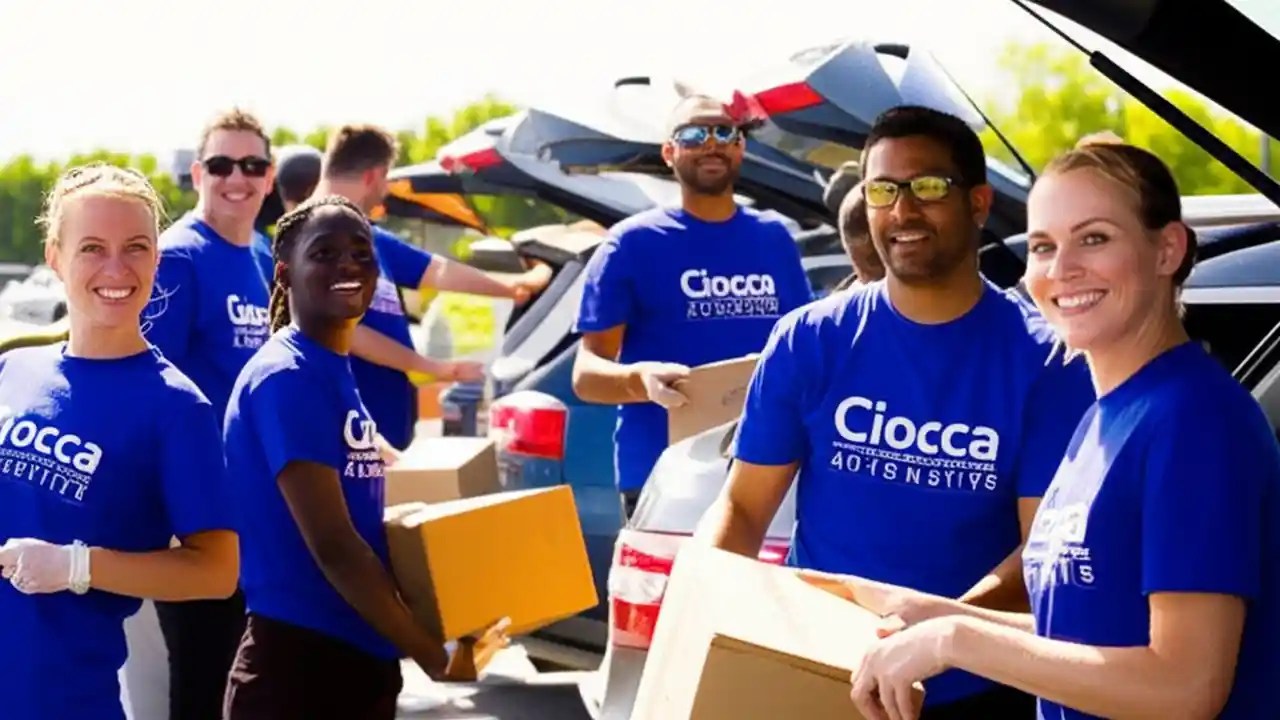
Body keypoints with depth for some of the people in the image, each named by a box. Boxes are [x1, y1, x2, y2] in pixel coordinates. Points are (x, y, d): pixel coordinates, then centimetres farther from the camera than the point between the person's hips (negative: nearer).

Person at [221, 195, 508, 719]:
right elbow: (332, 545, -20)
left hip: (359, 661, 9)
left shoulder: (337, 372, 13)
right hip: (298, 666, -9)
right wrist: (431, 656, -15)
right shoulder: (286, 379, -15)